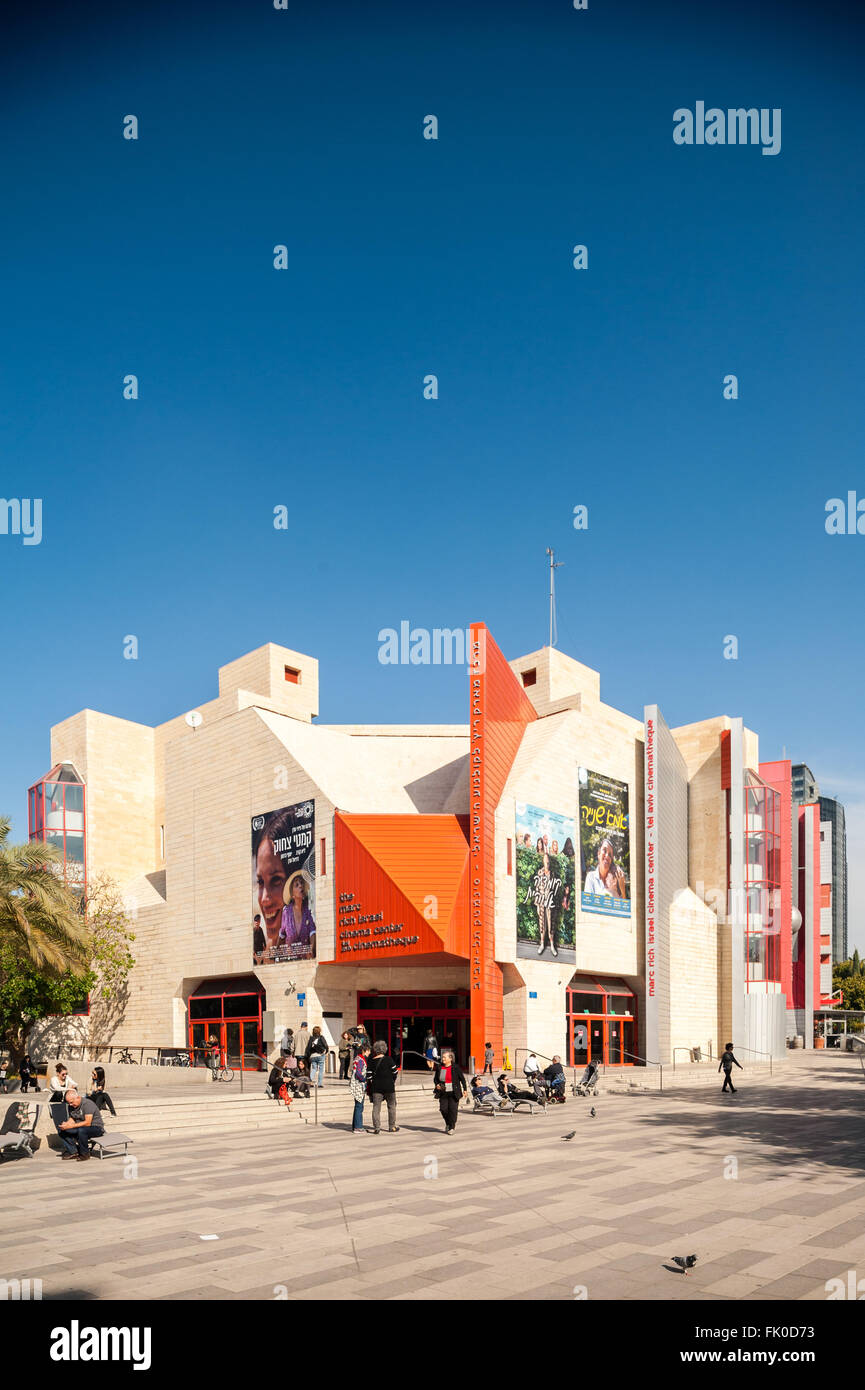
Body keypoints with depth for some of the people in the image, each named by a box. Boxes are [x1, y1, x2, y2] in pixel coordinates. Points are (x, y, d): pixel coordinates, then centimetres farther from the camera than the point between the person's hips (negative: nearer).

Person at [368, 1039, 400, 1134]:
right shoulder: (389, 1059, -8)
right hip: (389, 1086, -2)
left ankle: (376, 1127, -1)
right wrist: (393, 1081, 11)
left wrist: (373, 1083, 12)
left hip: (376, 1087, 2)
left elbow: (370, 1075, -2)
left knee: (376, 1107, 6)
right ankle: (392, 1127, 18)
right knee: (391, 1106, 13)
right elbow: (395, 1072, -4)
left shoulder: (372, 1061, -1)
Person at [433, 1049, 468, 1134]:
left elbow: (462, 1079, 3)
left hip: (453, 1093, -3)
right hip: (443, 1092, 3)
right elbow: (436, 1079, 15)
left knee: (453, 1109, -6)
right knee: (443, 1109, -4)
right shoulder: (439, 1067, 3)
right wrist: (437, 1085, -5)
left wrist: (465, 1089, -1)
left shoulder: (455, 1068, -5)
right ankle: (448, 1123, 24)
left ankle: (451, 1127, 10)